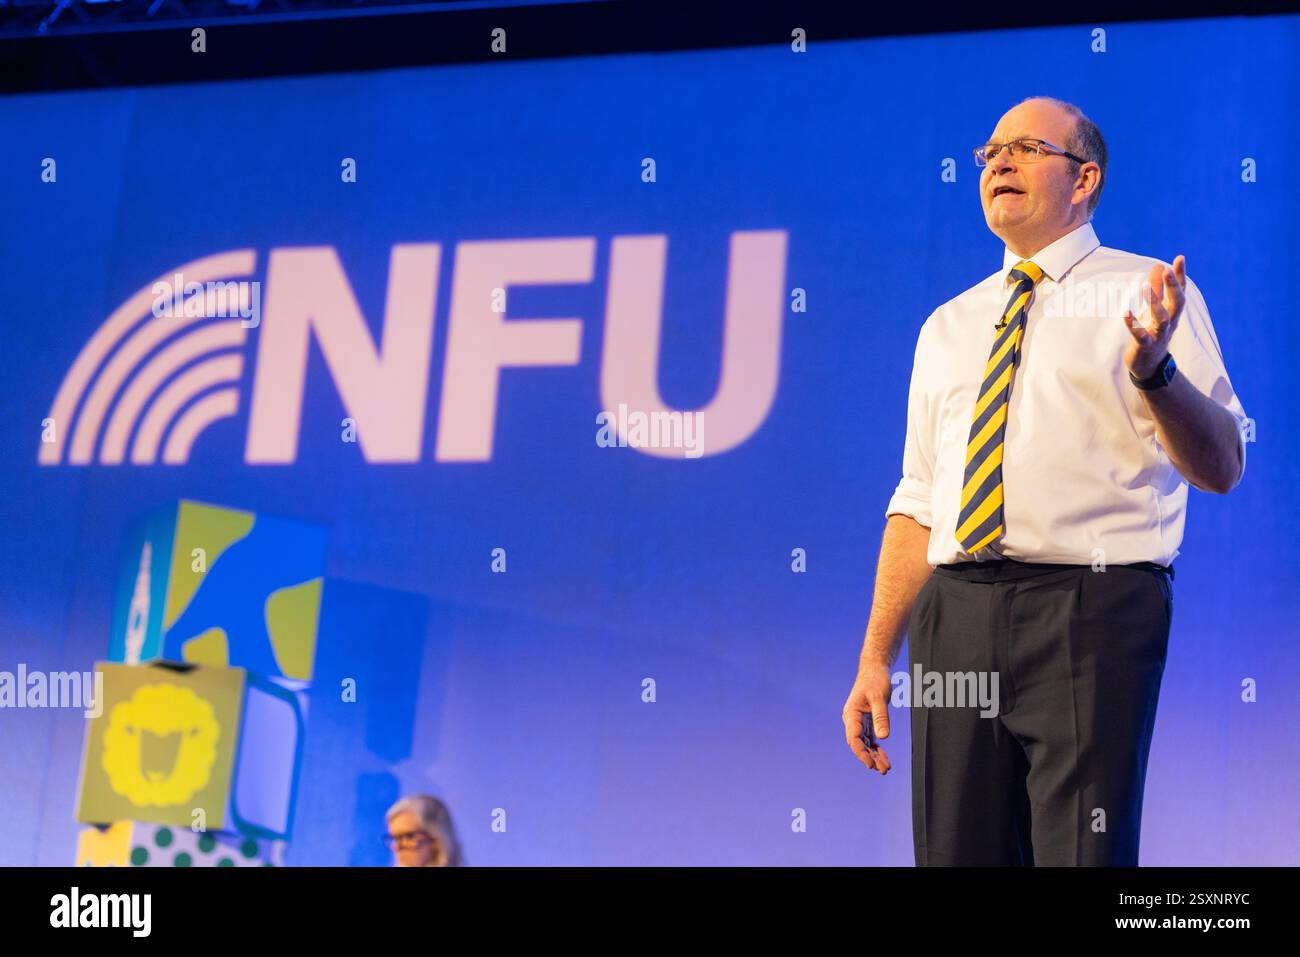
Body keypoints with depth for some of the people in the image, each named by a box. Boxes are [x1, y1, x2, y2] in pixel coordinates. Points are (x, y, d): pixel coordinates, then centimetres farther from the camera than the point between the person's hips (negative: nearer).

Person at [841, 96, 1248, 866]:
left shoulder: (1144, 293, 4)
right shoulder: (949, 327, 19)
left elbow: (1222, 469, -7)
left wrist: (1155, 369, -25)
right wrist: (876, 660, 11)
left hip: (1091, 610, -5)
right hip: (955, 620, 5)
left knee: (1083, 851, -7)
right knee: (955, 851, 6)